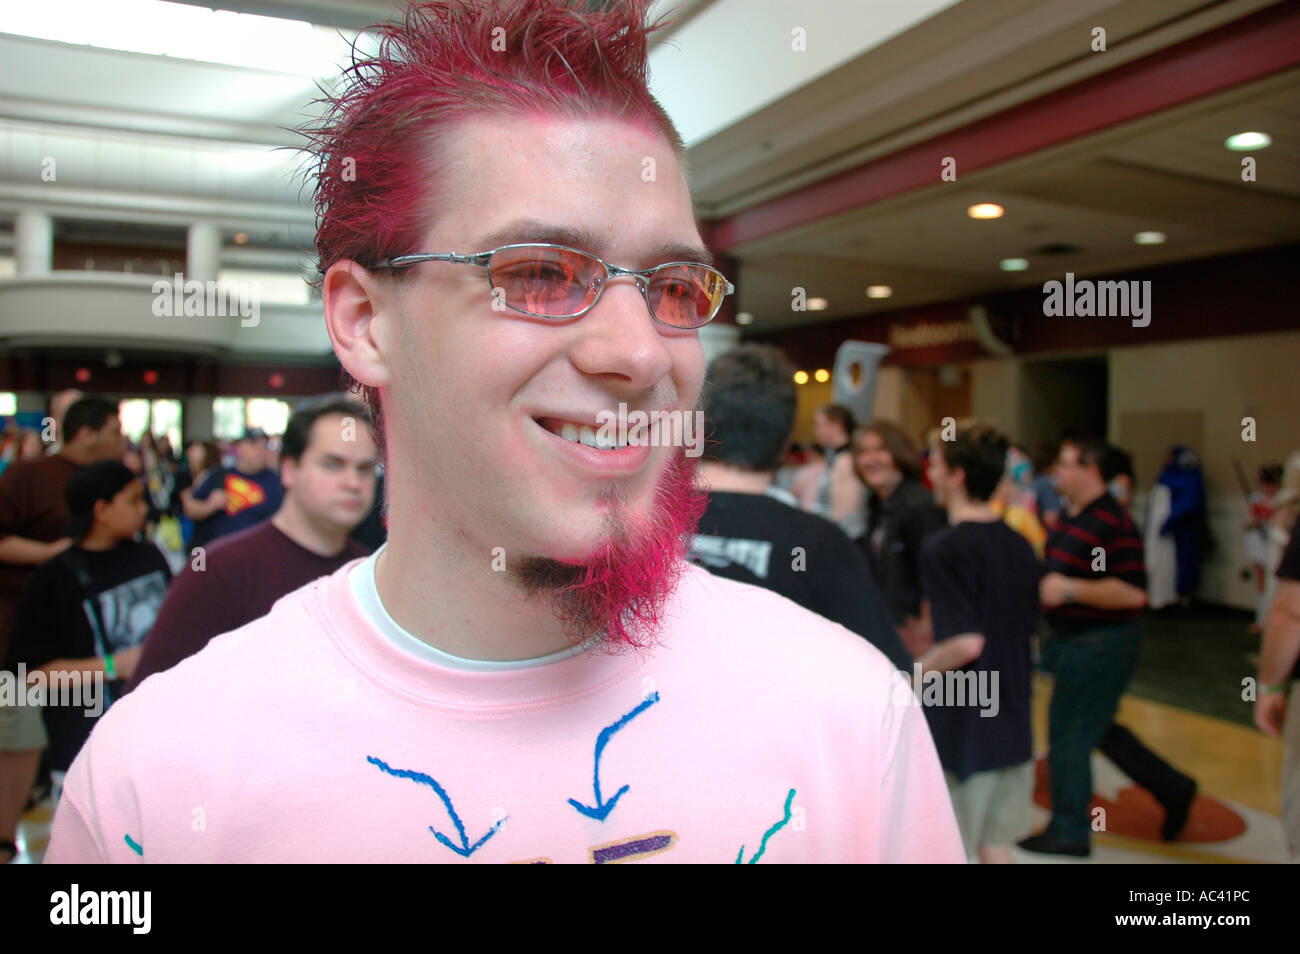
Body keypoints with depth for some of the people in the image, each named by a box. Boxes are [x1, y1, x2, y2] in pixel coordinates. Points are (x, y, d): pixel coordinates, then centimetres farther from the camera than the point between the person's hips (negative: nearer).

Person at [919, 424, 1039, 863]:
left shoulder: (943, 549, -19)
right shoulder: (1019, 546, 5)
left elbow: (967, 643, -26)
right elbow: (1029, 631, 13)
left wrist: (917, 670, -10)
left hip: (961, 729, -7)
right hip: (1013, 724, 7)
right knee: (996, 846, 17)